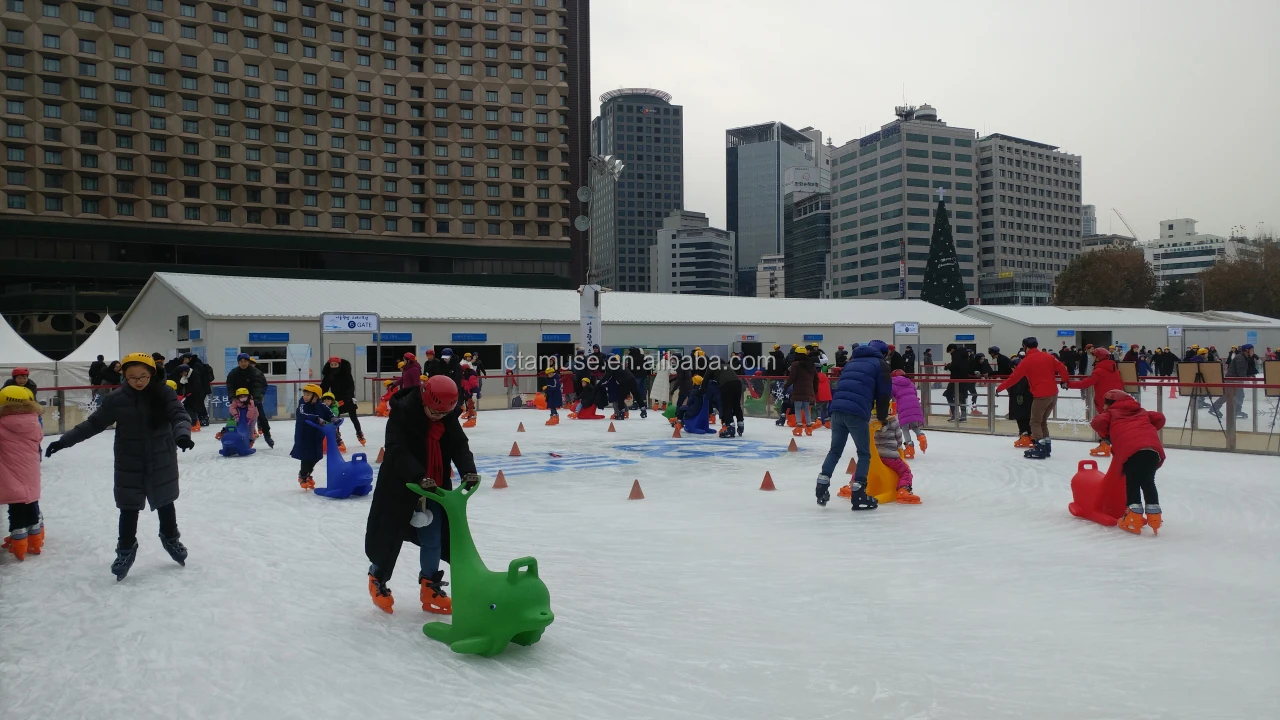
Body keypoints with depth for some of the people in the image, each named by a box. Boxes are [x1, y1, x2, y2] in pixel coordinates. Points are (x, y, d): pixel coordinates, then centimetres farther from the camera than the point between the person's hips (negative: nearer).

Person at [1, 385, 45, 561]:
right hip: (30, 478, 4)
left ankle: (19, 547, 12)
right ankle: (35, 542, 28)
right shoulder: (34, 424, -2)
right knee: (32, 507, 17)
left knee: (17, 511, 4)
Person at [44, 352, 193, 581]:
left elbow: (179, 416, -20)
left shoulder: (164, 394, -13)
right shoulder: (116, 398, -8)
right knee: (129, 508, 7)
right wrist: (64, 441, -3)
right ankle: (126, 549, 26)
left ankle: (170, 538, 40)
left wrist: (182, 434, -42)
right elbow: (94, 423, 0)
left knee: (164, 502, 18)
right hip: (129, 465, 1)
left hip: (162, 462, 0)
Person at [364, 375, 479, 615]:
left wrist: (468, 471, -27)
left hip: (435, 487, 5)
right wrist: (419, 477, -41)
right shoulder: (402, 414, -21)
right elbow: (398, 451, -28)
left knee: (433, 539, 7)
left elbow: (460, 446, -8)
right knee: (389, 536, 8)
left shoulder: (449, 418, -5)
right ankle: (378, 579, 34)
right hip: (399, 486, -4)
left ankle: (430, 588, 23)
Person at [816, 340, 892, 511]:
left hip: (837, 409, 6)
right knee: (864, 454, 6)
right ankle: (858, 495, 2)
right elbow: (884, 394, 6)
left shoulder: (851, 361, 28)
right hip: (857, 413, -6)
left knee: (835, 450, 19)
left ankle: (822, 488, 15)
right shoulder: (881, 364, 11)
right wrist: (882, 417, 19)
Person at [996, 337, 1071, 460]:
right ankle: (1046, 445, 20)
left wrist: (1000, 388, 6)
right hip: (1053, 394, 7)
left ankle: (1039, 448, -9)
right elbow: (1061, 368, 5)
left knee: (1035, 422, 0)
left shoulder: (1026, 361, -6)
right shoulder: (1049, 356, 9)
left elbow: (1014, 378, -3)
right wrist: (1066, 380, 25)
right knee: (1042, 420, 19)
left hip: (1041, 395, -7)